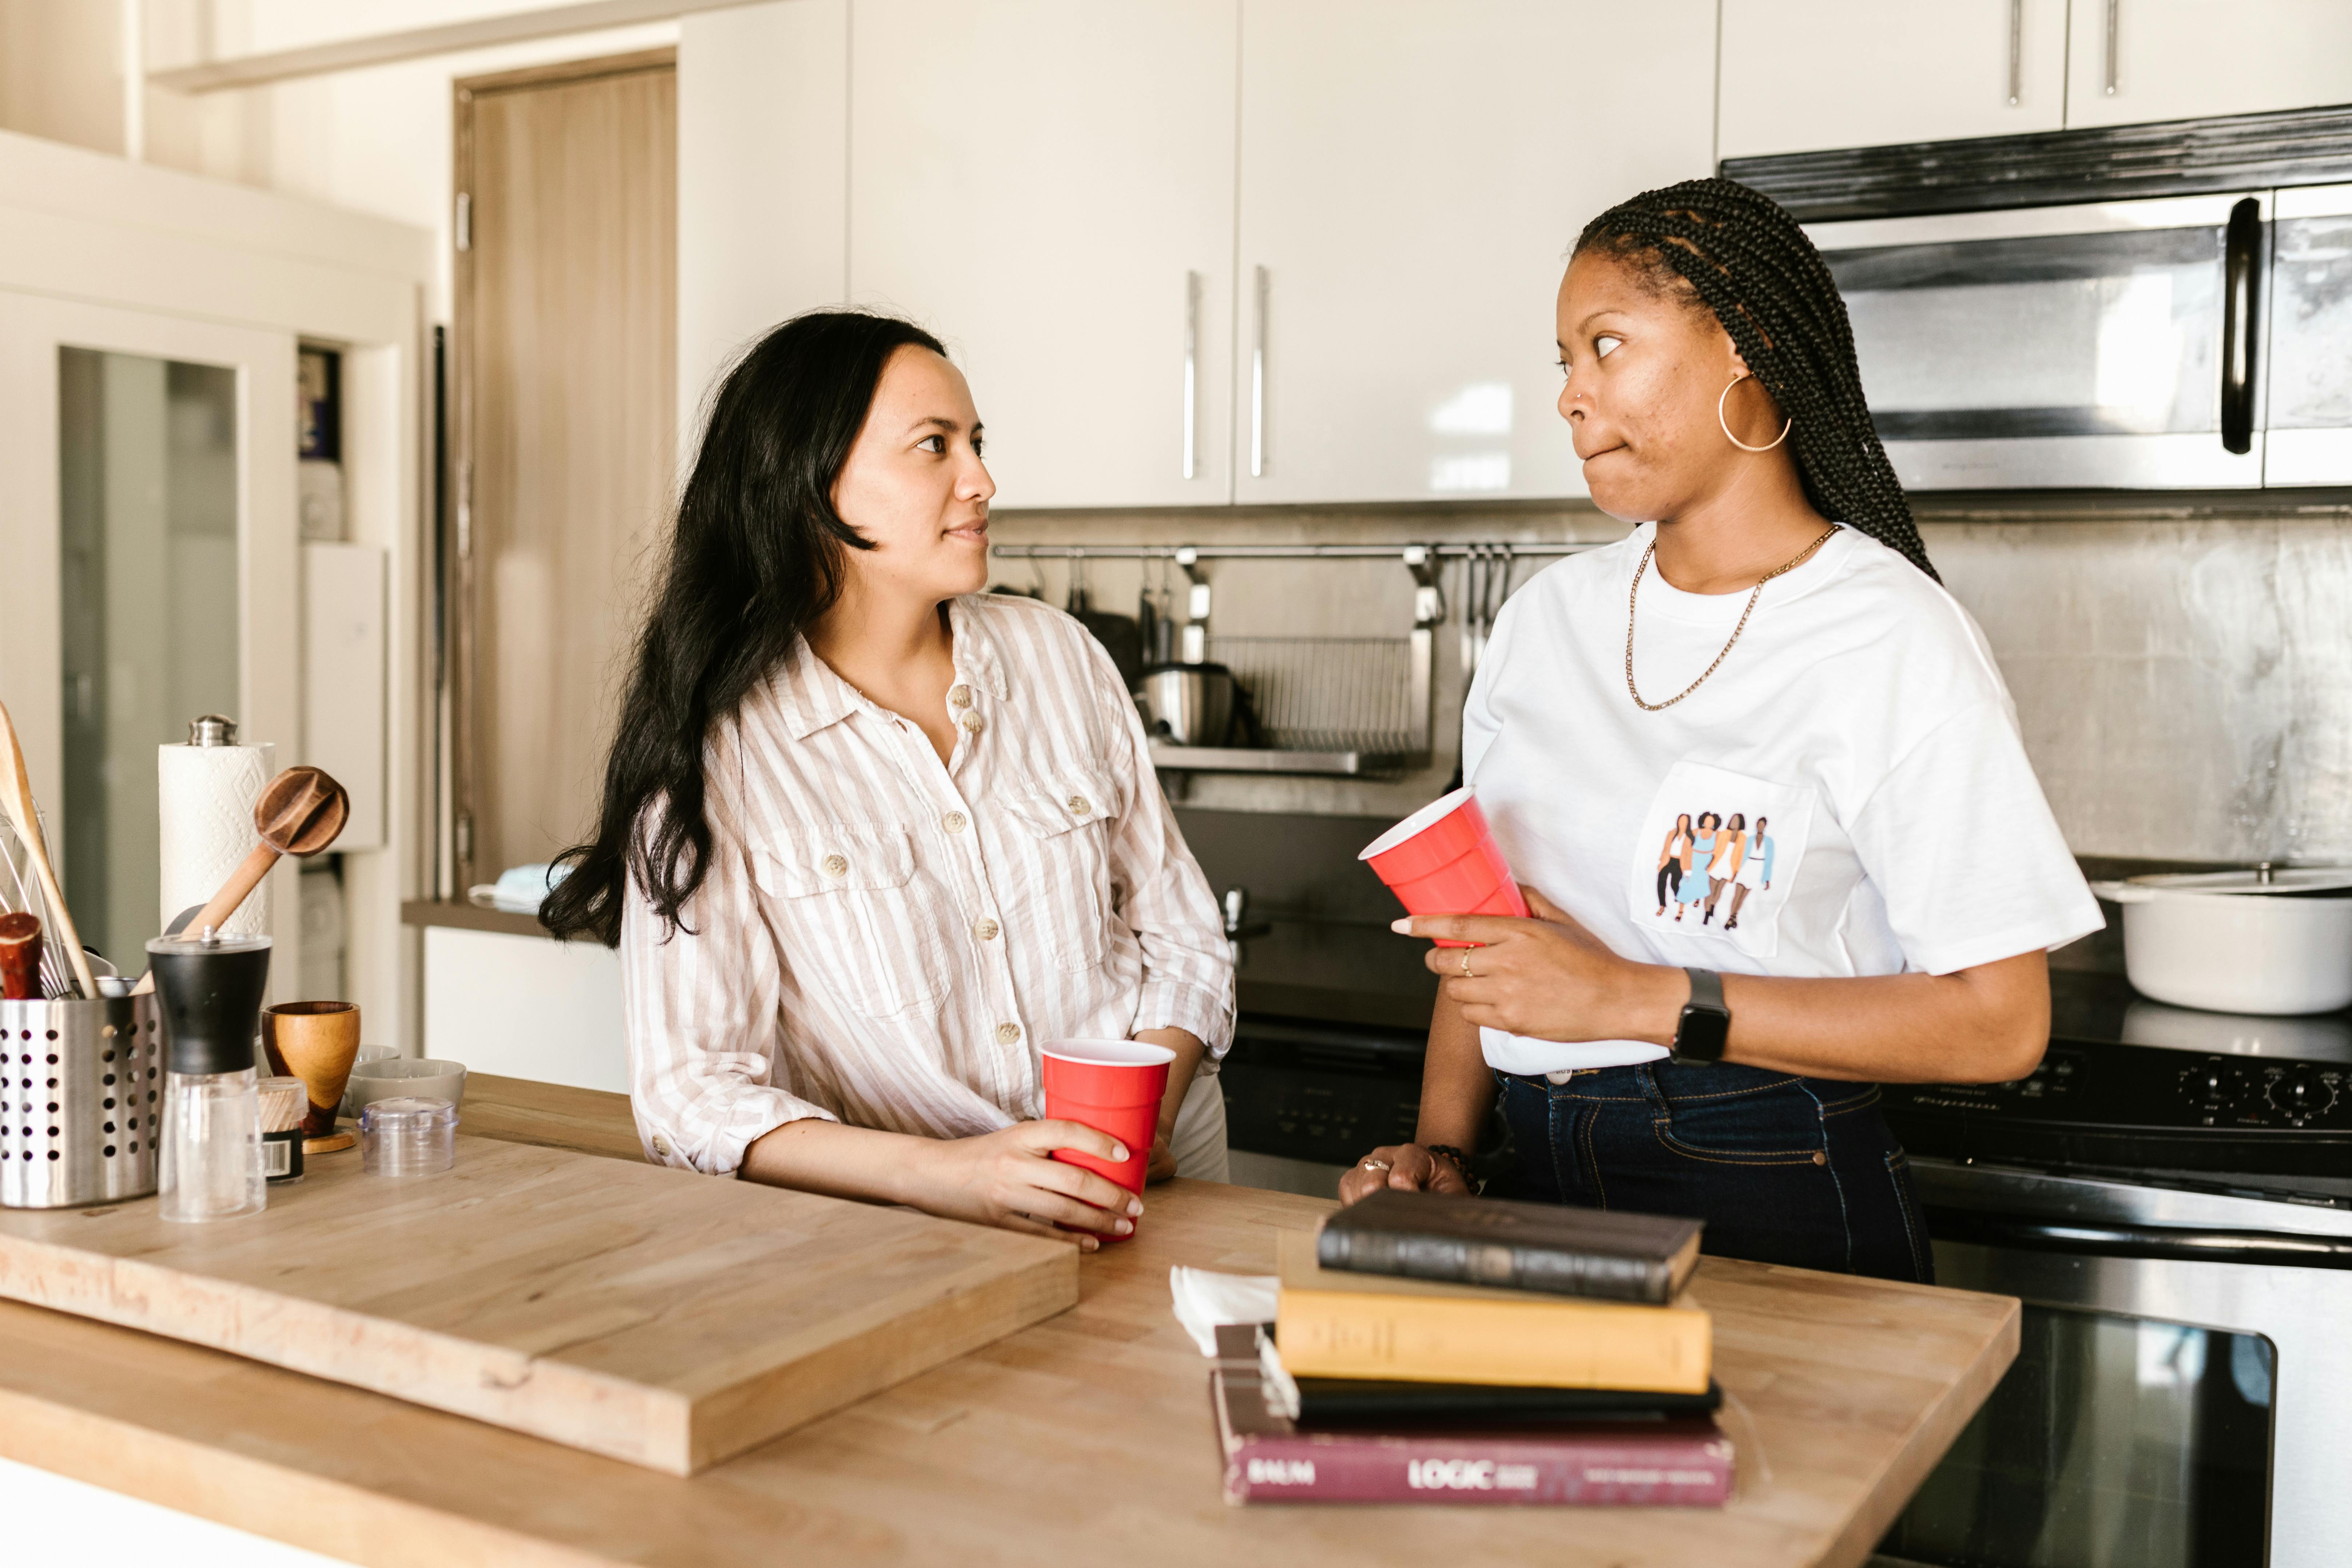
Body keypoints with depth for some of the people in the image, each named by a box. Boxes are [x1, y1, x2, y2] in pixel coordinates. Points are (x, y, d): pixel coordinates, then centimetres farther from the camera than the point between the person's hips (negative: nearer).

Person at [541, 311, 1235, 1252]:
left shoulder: (1058, 656, 6)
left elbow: (1182, 936, 10)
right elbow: (687, 1089, -12)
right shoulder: (713, 746, -6)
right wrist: (941, 1173, -27)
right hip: (900, 1245, -3)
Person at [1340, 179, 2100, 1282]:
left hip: (1778, 1207, -4)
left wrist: (1639, 1001, -17)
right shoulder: (1547, 618, 10)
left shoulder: (1890, 640, -8)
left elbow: (1998, 1022, -13)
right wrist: (1440, 1148, 0)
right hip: (1544, 1183, 5)